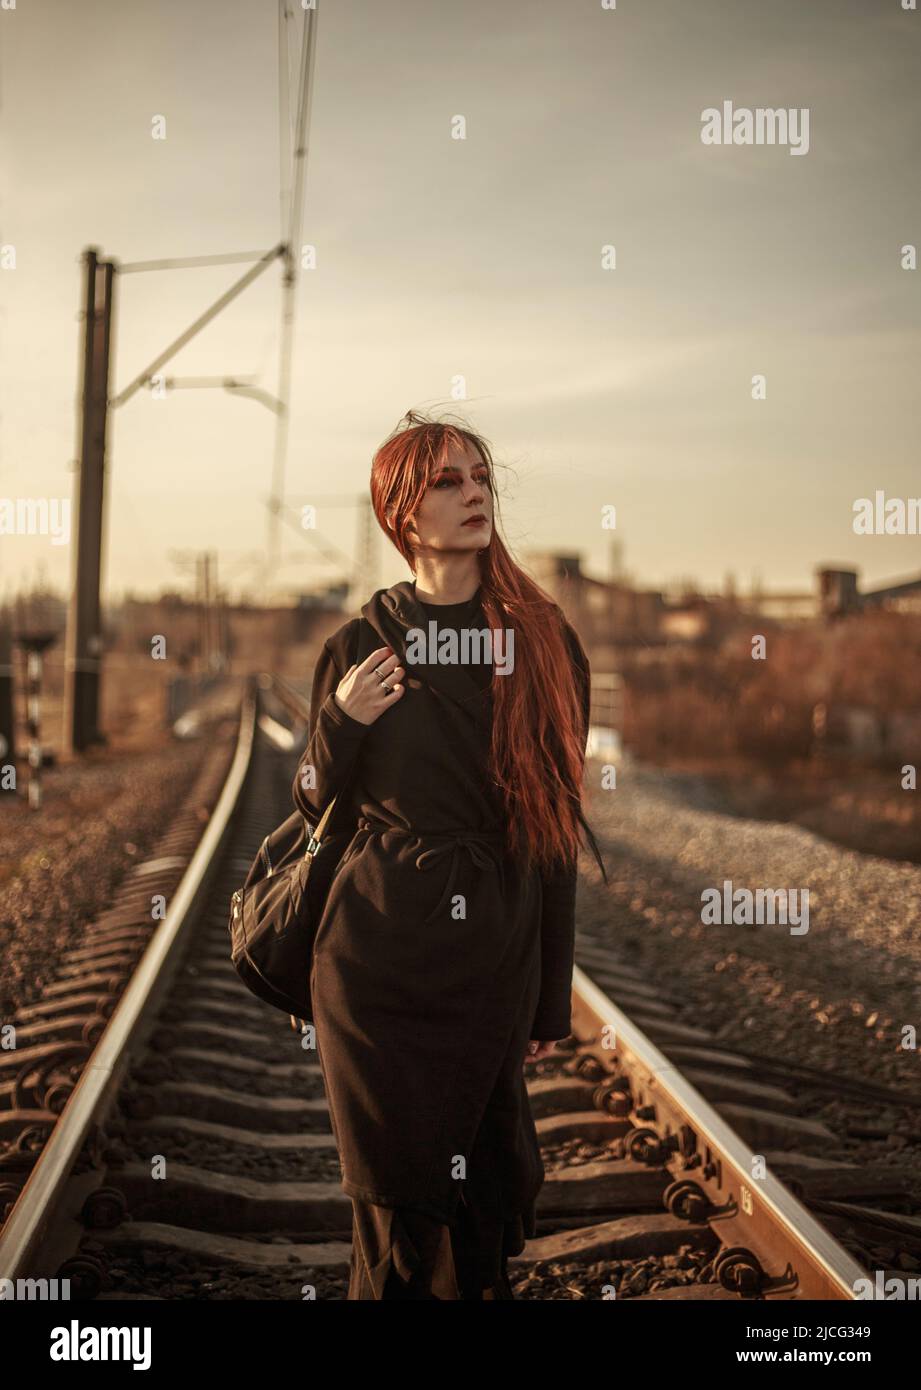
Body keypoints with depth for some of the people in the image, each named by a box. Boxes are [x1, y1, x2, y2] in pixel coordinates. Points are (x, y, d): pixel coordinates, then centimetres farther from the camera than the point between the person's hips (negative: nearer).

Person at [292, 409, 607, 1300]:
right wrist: (343, 722, -12)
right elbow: (317, 807, 9)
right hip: (376, 950, 0)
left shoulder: (543, 642, 2)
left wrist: (552, 995, 4)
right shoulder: (359, 647, 2)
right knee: (395, 1192, 3)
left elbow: (556, 825, 4)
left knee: (481, 1185, 4)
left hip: (494, 954, 0)